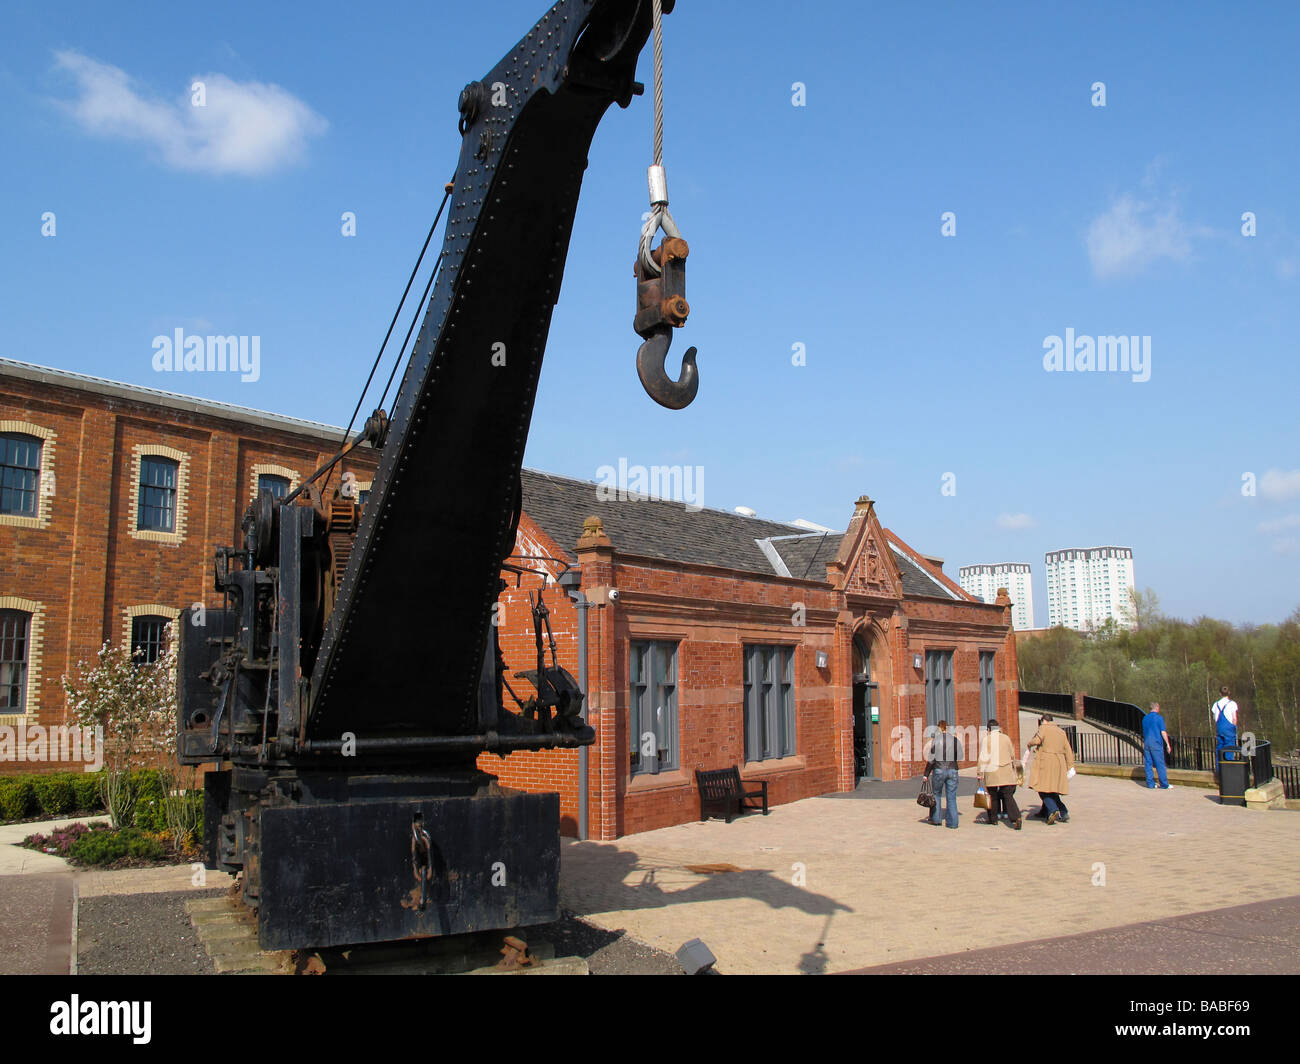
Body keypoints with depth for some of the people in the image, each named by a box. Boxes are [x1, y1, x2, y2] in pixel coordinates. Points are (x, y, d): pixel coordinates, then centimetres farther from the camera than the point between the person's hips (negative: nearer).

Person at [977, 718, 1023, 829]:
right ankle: (1017, 817, -18)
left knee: (993, 796, 10)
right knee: (1008, 796, -1)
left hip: (991, 773, -2)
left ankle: (993, 819, 18)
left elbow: (983, 758, -5)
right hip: (1006, 772, 2)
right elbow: (1012, 755, 14)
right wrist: (1013, 768, 28)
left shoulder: (986, 739, -2)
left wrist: (980, 773, -2)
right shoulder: (1006, 738, 6)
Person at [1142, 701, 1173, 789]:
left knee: (1148, 764, 5)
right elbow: (1163, 732, -11)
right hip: (1156, 743, -6)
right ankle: (1164, 784, 0)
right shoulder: (1159, 718, -6)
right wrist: (1168, 744, -6)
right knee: (1160, 764, -2)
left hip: (1146, 743, 6)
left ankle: (1150, 784, 5)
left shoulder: (1145, 718, 13)